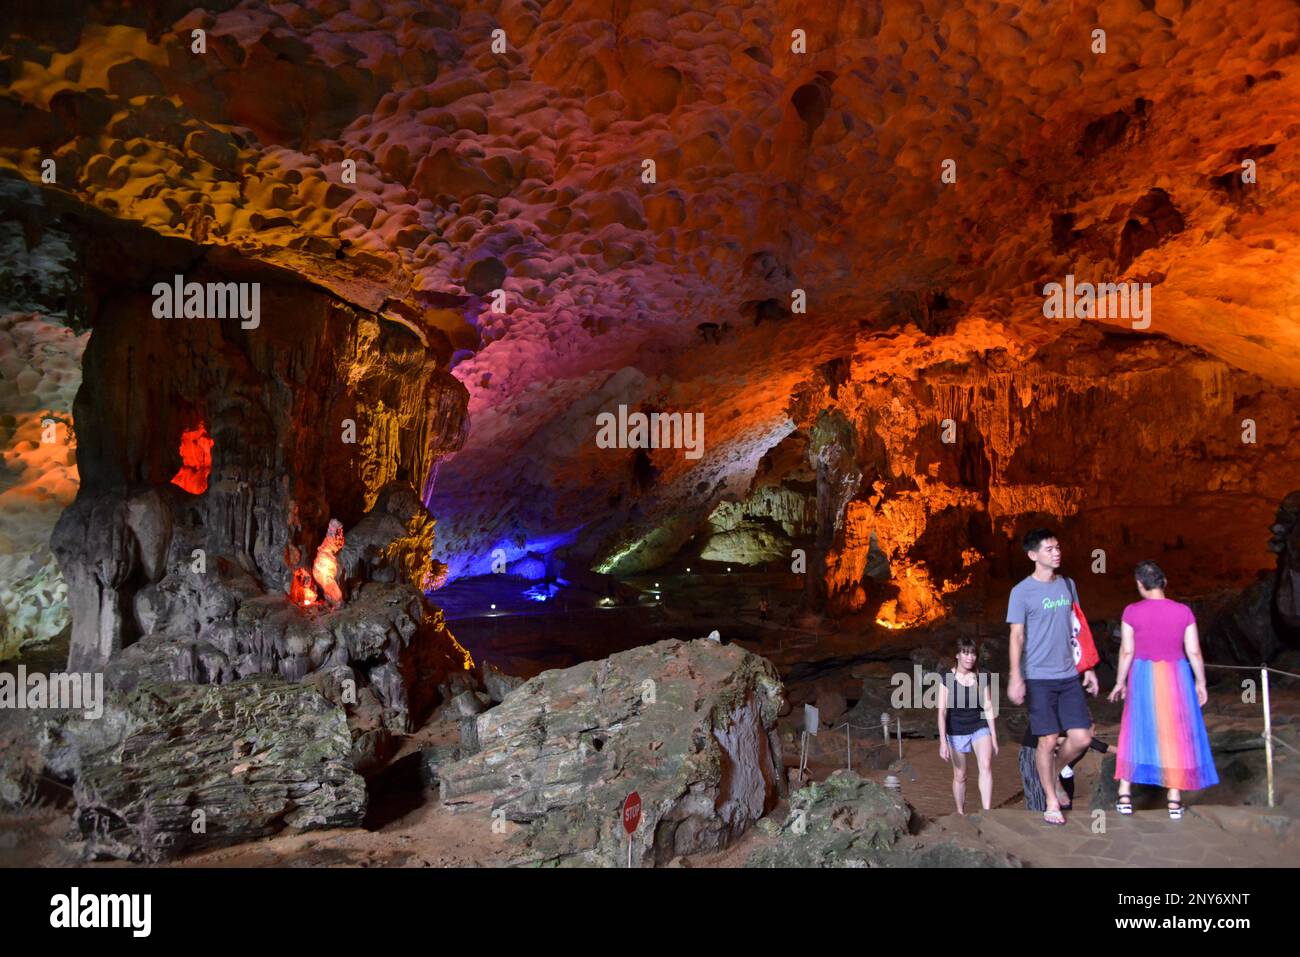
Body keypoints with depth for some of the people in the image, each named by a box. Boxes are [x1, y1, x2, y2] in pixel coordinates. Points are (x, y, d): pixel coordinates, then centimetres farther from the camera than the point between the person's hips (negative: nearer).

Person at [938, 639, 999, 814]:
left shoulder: (981, 679, -4)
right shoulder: (947, 679, -11)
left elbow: (989, 709, 1)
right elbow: (942, 711, -12)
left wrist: (994, 738, 1)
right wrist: (943, 741, -18)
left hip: (980, 727, 1)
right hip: (956, 732, -1)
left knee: (986, 766, -23)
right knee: (959, 776, 9)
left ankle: (986, 812, -23)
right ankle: (961, 814, 25)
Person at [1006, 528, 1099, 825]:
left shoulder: (1068, 585, 10)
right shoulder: (1022, 592, -6)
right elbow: (1017, 637, -8)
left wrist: (1087, 667, 14)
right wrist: (1015, 678, -15)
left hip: (1069, 676, 5)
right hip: (1039, 678, -5)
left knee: (1081, 738, -1)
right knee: (1048, 741, -2)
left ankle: (1054, 775, 27)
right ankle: (1051, 802, 14)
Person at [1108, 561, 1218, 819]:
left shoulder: (1132, 612, -9)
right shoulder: (1184, 612, -5)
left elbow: (1126, 651, -7)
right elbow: (1194, 652, -2)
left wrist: (1120, 682, 5)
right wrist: (1200, 682, 10)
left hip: (1143, 675, 0)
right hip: (1176, 676, 1)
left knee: (1136, 732, 11)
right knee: (1176, 735, 9)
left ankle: (1125, 796, 11)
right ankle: (1174, 800, 11)